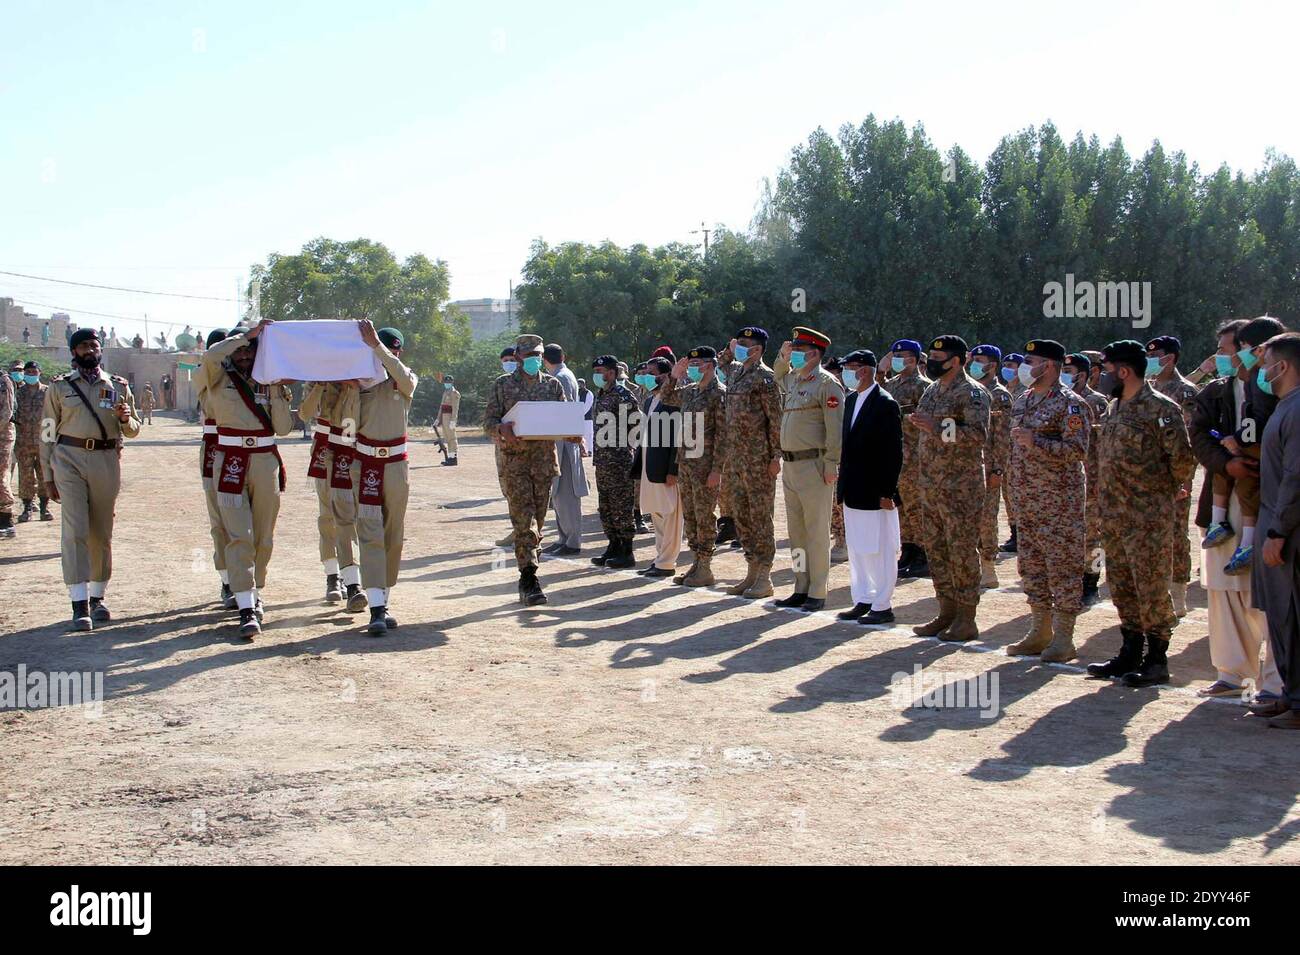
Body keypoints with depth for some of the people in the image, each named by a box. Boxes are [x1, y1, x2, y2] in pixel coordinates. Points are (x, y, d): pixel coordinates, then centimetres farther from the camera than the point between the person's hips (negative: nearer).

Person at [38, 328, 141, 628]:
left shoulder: (118, 386, 12)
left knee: (102, 533, 7)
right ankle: (80, 604, -13)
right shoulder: (59, 386, 7)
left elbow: (133, 431, 15)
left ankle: (97, 597, 19)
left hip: (106, 460, 2)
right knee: (75, 530, -10)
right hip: (69, 459, -2)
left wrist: (126, 418, -8)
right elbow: (48, 433, 7)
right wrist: (48, 476, 2)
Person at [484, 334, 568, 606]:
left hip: (545, 460, 3)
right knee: (524, 520, -11)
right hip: (515, 461, -3)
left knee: (538, 519, 8)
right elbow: (488, 422, 1)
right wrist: (502, 429, -22)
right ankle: (529, 578, -13)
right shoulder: (503, 385, 4)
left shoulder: (552, 384, 11)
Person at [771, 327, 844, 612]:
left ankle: (817, 594, 3)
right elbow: (777, 375, 40)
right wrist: (782, 357, 19)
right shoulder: (792, 379, 14)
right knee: (796, 532, 12)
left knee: (817, 533, -2)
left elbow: (835, 427, -15)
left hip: (814, 466, -8)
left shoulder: (826, 382, -10)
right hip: (790, 466, 8)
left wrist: (831, 465, -18)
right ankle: (801, 589, 20)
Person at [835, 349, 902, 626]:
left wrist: (887, 492, -17)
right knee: (856, 549, 14)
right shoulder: (851, 399, 12)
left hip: (875, 493, -9)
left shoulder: (885, 404, -13)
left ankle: (883, 606, 6)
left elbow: (893, 452, -15)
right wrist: (843, 483, 13)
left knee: (879, 550, -1)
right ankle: (863, 600, 24)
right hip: (853, 491, 9)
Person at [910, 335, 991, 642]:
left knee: (962, 550, -4)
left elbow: (979, 435, -23)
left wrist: (939, 427, -27)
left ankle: (966, 620, 2)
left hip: (961, 486, -9)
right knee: (936, 549, 11)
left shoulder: (972, 393, -11)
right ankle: (947, 612, 20)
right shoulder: (932, 391, 15)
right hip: (932, 485, 9)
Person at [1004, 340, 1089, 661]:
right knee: (1031, 564, 12)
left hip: (1059, 498, -8)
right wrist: (1015, 486, 19)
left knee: (1063, 565, -3)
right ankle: (1040, 631, 21)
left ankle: (1063, 638, 2)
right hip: (1027, 499, 8)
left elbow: (1077, 450, -19)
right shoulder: (1022, 400, 14)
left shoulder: (1069, 404, -11)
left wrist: (1036, 442, -24)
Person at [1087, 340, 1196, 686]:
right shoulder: (1114, 407, 13)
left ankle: (1157, 660, 5)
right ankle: (1130, 653, 22)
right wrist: (1107, 496, 14)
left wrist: (1161, 490, 1)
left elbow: (1183, 459, -12)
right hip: (1113, 513, 8)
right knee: (1122, 586, 13)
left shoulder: (1161, 409, -12)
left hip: (1147, 515, -8)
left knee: (1151, 586, -3)